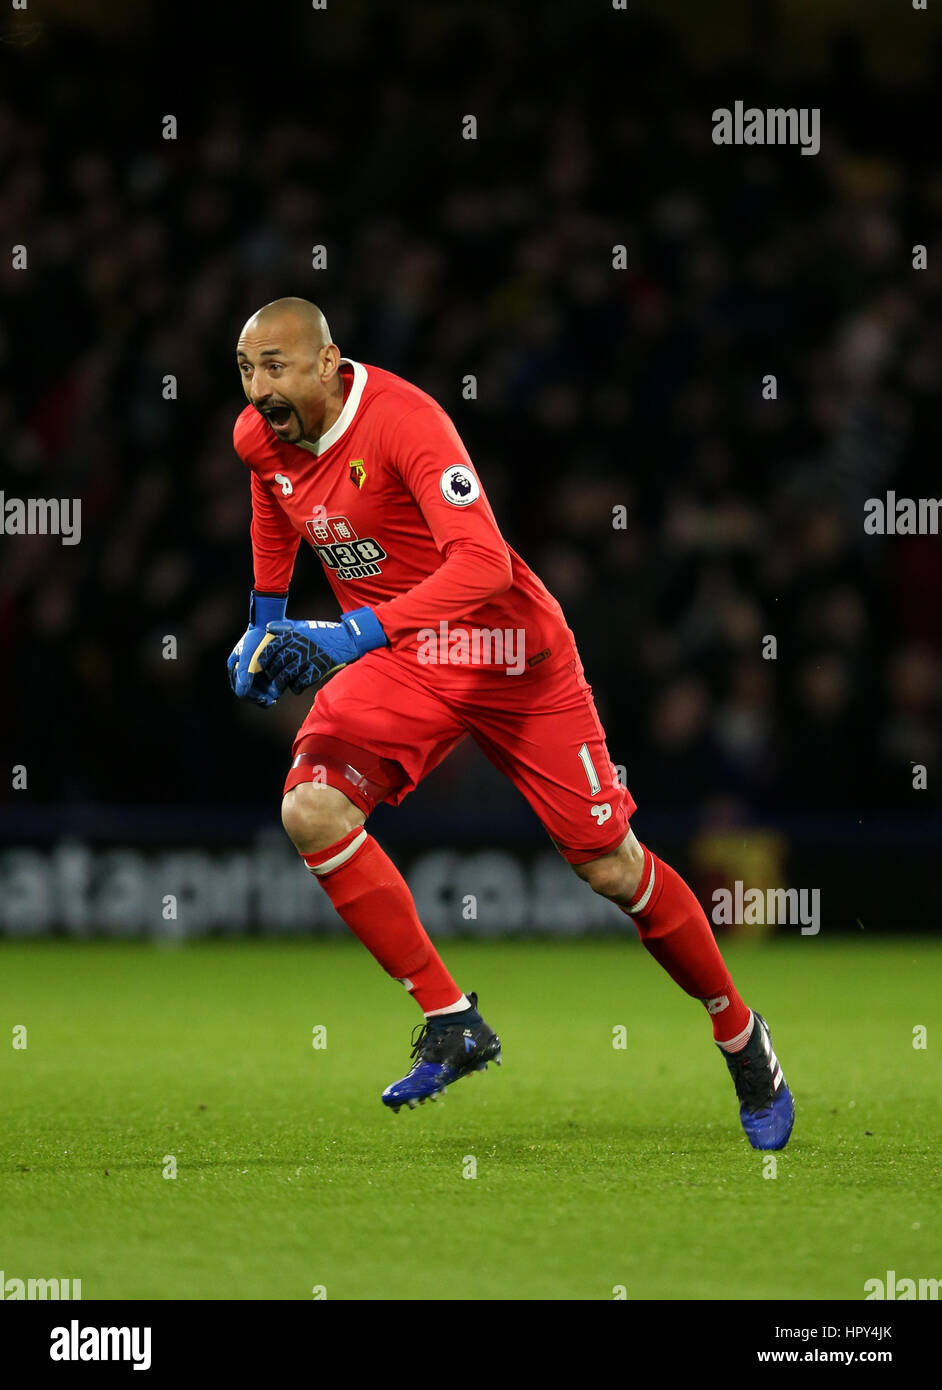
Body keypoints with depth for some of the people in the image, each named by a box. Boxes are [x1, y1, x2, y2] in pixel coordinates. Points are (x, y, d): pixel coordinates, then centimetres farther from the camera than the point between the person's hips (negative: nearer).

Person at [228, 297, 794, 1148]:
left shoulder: (402, 419, -27)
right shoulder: (260, 438, -4)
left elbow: (483, 561, -39)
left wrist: (355, 634, -46)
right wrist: (265, 622, 16)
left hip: (508, 652, -6)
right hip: (398, 659, 6)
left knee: (610, 867, -1)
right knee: (311, 808, -21)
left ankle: (740, 1037, 23)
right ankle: (451, 1024, -11)